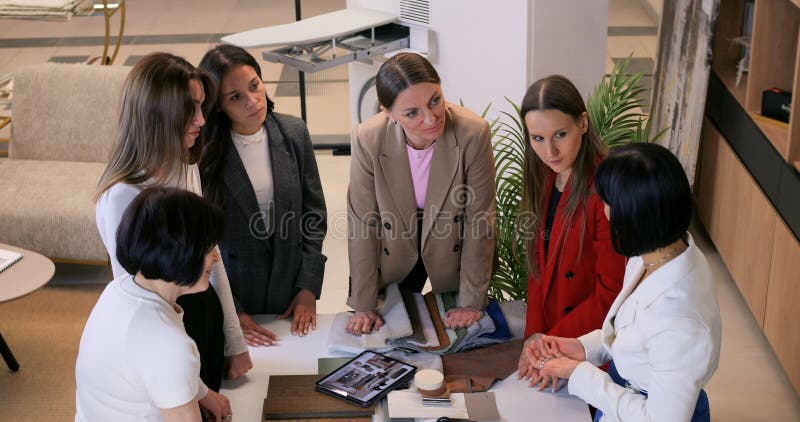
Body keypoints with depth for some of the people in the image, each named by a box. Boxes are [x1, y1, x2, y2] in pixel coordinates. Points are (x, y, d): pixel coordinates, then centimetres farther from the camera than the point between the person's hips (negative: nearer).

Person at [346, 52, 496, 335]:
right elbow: (362, 224, -15)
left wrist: (471, 303, -13)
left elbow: (479, 220, -18)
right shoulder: (367, 140, -25)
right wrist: (364, 306, -11)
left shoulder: (473, 133, -27)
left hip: (453, 260, 0)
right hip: (393, 263, 0)